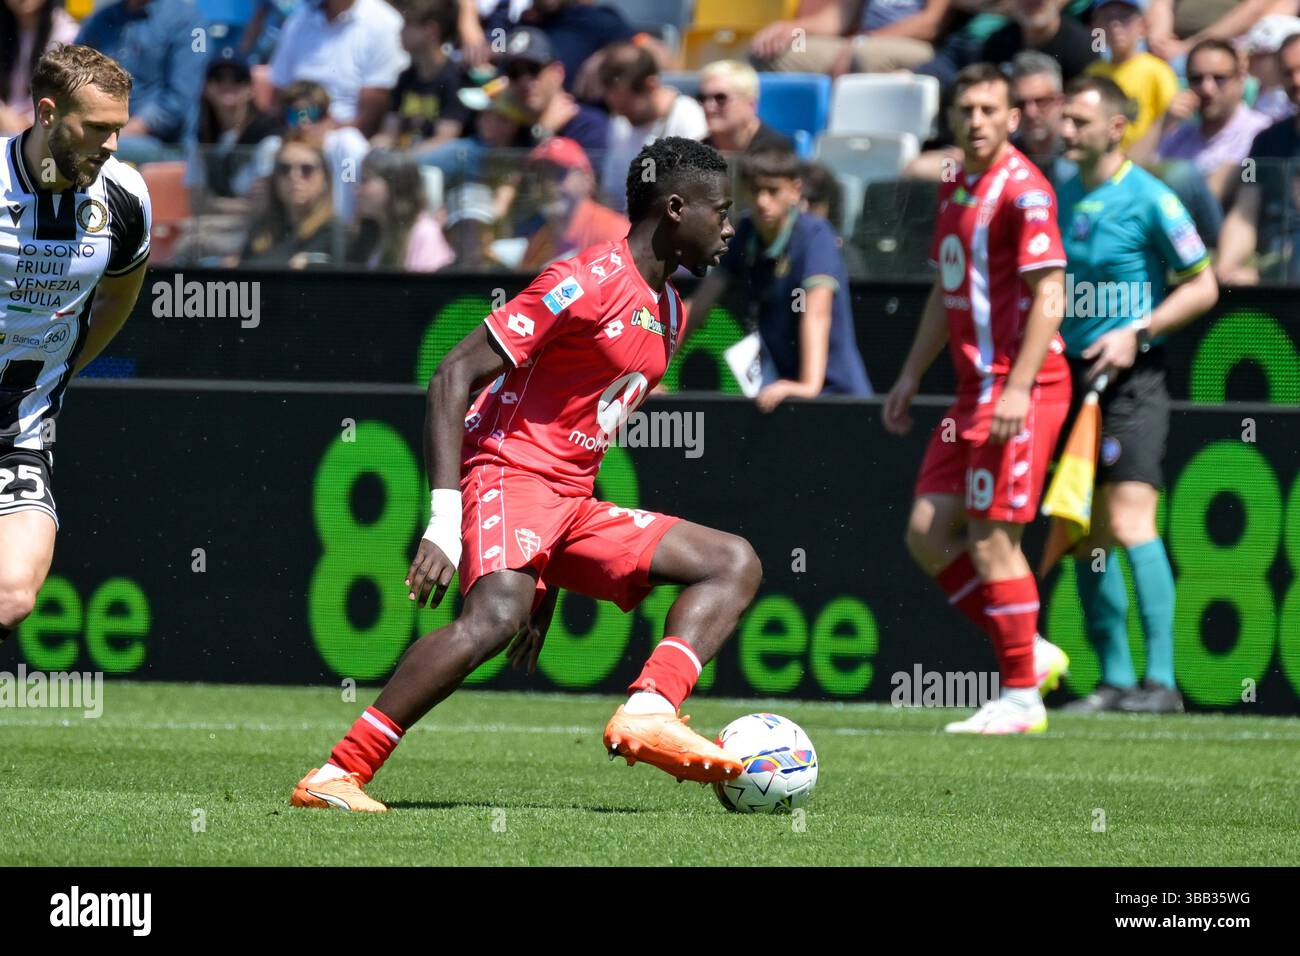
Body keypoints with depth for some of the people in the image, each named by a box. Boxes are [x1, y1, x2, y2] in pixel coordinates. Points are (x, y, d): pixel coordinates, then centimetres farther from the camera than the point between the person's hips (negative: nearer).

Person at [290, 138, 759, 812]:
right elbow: (453, 376, -15)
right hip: (508, 475, -9)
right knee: (496, 616, -35)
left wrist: (552, 582, 23)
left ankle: (648, 713, -22)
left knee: (735, 565, 1)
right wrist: (444, 518, -24)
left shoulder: (669, 312, 18)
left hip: (572, 503, 9)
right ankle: (337, 775, -31)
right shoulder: (586, 282, -11)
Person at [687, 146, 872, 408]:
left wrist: (809, 384, -38)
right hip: (778, 386, 5)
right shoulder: (745, 234, 2)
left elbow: (816, 313, -27)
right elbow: (699, 305, 4)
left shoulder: (815, 235, -14)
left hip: (834, 388, -5)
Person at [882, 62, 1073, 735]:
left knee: (992, 541, -8)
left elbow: (1048, 294, -18)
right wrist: (910, 377, 21)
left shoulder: (1024, 190, -12)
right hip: (974, 389, 9)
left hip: (1019, 388, -9)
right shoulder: (955, 189, 16)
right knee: (927, 534, 5)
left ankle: (1021, 699, 0)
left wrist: (1018, 390, -24)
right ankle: (1029, 653, 14)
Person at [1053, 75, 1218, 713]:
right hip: (1070, 375, 7)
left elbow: (1203, 285, -5)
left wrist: (1137, 333, -14)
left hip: (1130, 380, -7)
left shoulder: (1149, 199, -8)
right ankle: (1114, 679, 12)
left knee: (1129, 524, -17)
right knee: (1085, 536, 6)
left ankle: (1161, 679, -17)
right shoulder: (1060, 195, 11)